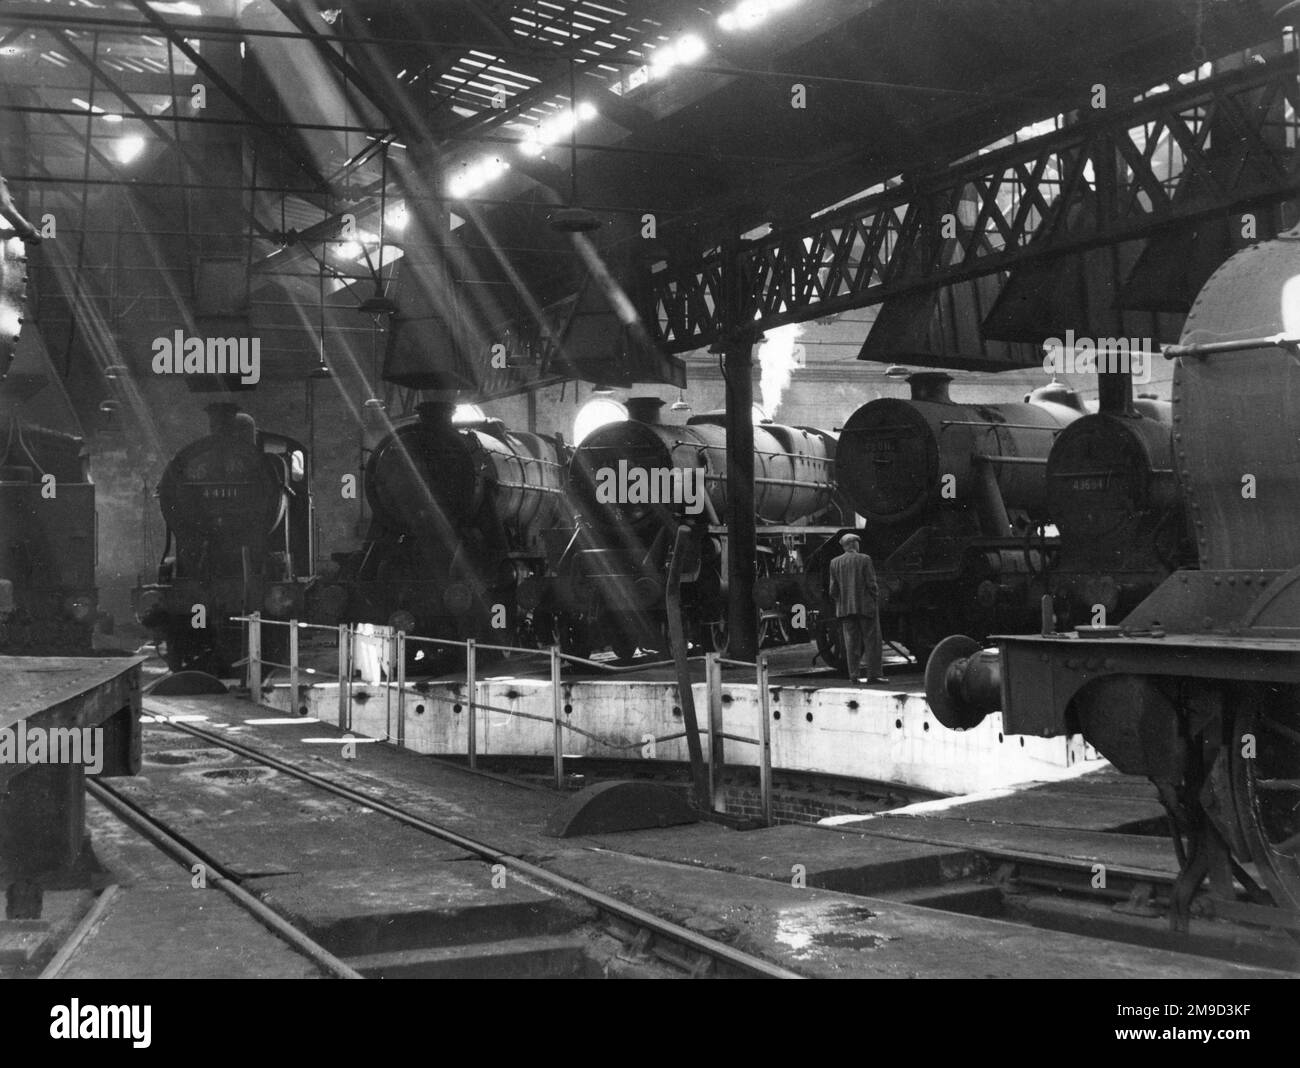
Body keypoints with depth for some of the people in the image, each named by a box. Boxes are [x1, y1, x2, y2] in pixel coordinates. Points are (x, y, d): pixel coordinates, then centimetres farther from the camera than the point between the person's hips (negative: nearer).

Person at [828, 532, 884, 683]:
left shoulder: (835, 563, 4)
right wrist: (876, 596, 4)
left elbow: (833, 589, 3)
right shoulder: (864, 559, -6)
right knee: (871, 640, 3)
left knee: (851, 642, 6)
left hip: (845, 608, 4)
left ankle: (854, 674, 3)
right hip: (865, 605, -3)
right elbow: (871, 584, -10)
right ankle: (873, 674, 0)